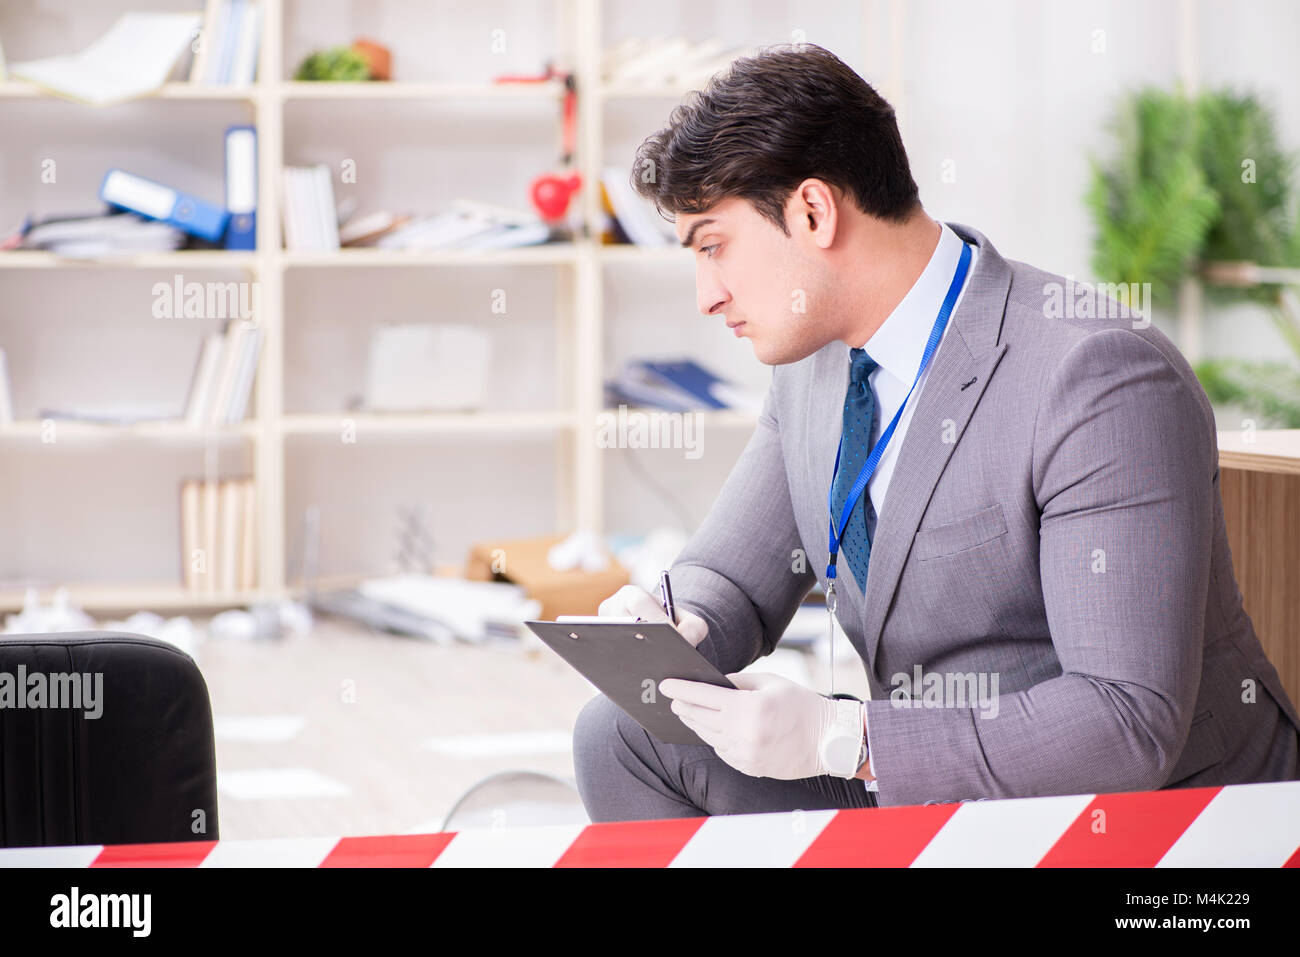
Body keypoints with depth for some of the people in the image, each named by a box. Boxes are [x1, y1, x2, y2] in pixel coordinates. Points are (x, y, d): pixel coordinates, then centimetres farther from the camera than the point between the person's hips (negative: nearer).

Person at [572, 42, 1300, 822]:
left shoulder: (1101, 381, -24)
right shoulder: (818, 363, 2)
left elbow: (1131, 725, -29)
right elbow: (731, 578, 13)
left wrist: (840, 738, -32)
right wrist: (675, 629, -13)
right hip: (937, 797, 8)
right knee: (623, 733, -4)